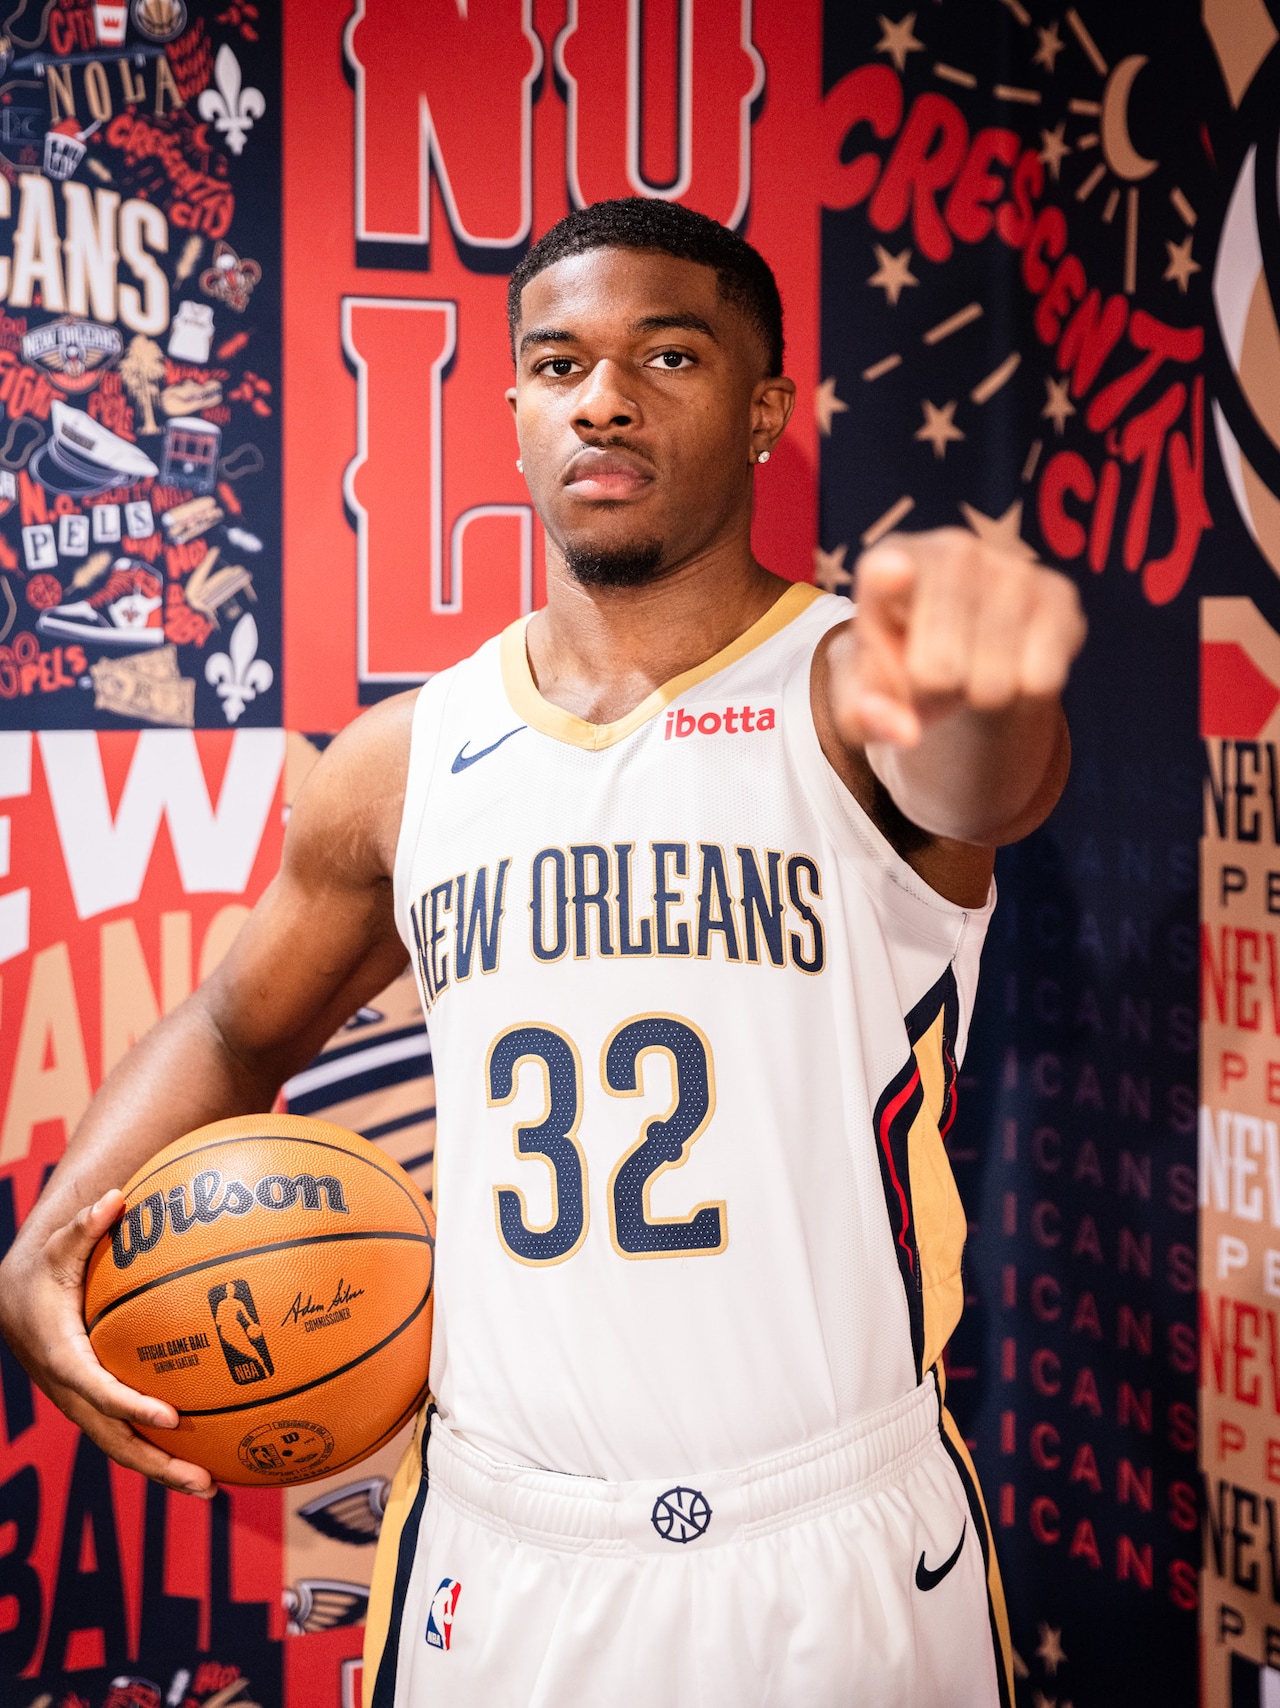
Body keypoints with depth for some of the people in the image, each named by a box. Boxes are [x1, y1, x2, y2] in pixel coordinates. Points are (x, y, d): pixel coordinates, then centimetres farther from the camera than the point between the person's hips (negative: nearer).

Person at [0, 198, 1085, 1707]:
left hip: (838, 1571, -2)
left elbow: (986, 785, -32)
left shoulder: (853, 688, -9)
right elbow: (234, 1030, 16)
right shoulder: (407, 764, 2)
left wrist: (974, 663, -56)